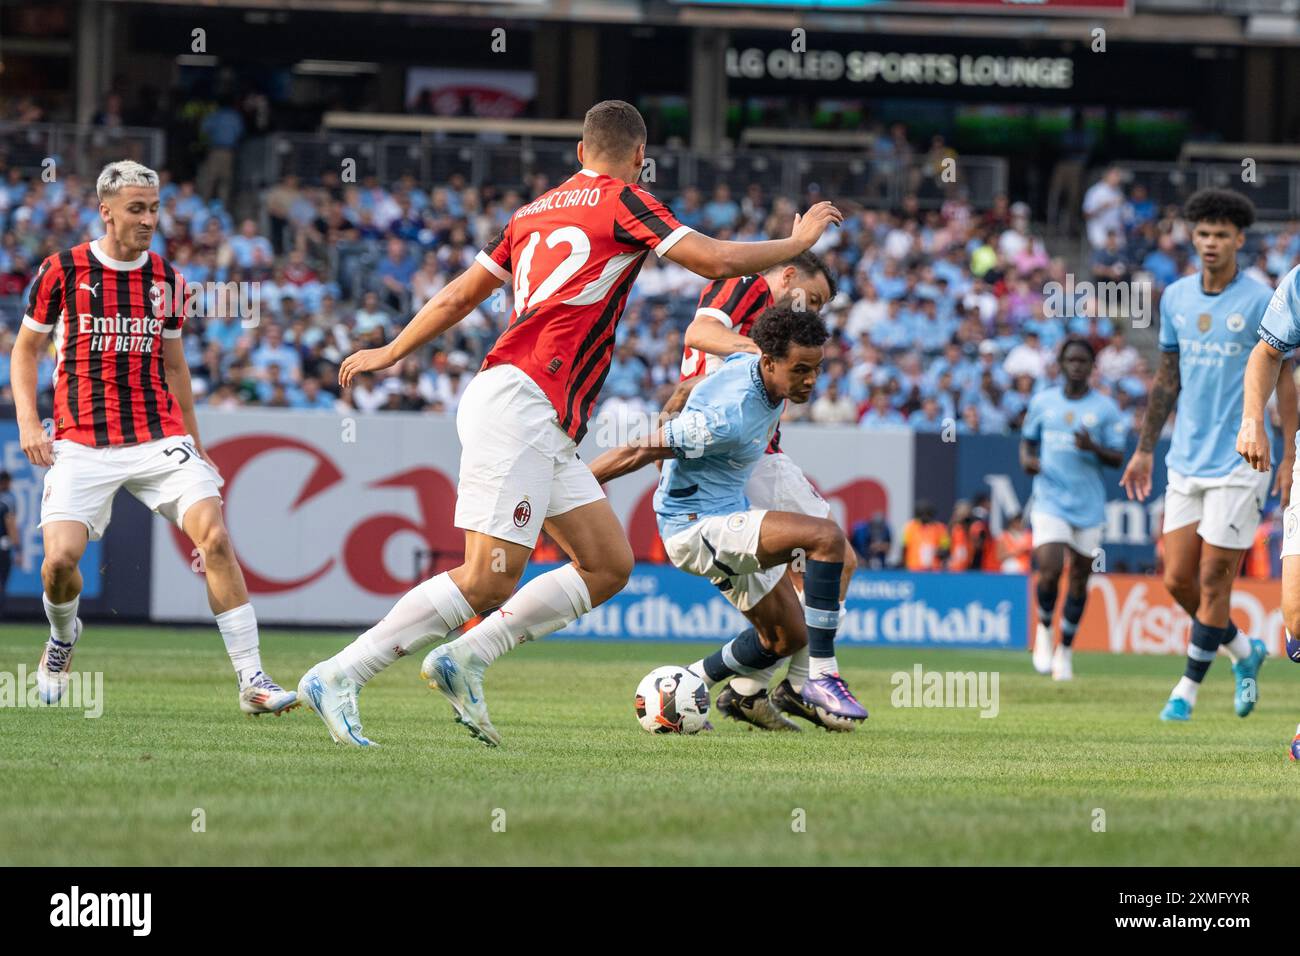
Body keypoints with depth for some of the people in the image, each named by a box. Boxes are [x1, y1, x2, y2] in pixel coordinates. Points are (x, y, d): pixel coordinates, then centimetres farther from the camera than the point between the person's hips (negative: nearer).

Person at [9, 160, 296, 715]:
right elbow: (25, 350, 10)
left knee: (215, 538, -17)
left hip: (159, 437, 2)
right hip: (82, 443, -2)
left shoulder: (166, 280, 10)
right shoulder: (62, 272, 0)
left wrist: (194, 444, 21)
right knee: (60, 557, -17)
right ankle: (62, 637, 21)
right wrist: (28, 424, -3)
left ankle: (252, 682, -14)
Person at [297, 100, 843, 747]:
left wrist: (391, 352, 37)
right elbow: (716, 261, -6)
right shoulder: (622, 201, -1)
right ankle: (337, 677, -13)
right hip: (518, 401, -10)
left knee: (609, 567, 7)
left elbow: (459, 295, 25)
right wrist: (799, 241, 9)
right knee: (488, 581, -14)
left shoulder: (533, 212, 21)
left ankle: (464, 660, 3)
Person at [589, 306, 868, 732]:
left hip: (729, 514, 10)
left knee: (788, 636, 16)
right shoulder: (731, 416, -29)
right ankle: (821, 677, -23)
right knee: (826, 536, -27)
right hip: (697, 527, -10)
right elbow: (639, 452, -24)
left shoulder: (750, 365, -3)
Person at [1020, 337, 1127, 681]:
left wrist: (1093, 448, -19)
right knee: (1049, 571, -17)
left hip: (1088, 506, 0)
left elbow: (1118, 459, 1)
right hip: (1049, 500, 0)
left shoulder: (1105, 408, 2)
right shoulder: (1042, 402, 7)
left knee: (1079, 578, 5)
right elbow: (1028, 440, 19)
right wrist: (1027, 460, -3)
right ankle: (1044, 630, 11)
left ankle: (1065, 650, 21)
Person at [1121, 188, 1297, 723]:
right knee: (1178, 582, 5)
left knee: (1213, 583, -4)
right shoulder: (1175, 298, 8)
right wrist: (1144, 449, 15)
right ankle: (1244, 653, 27)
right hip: (1185, 463, 5)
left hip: (1238, 463, -5)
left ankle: (1188, 689, 8)